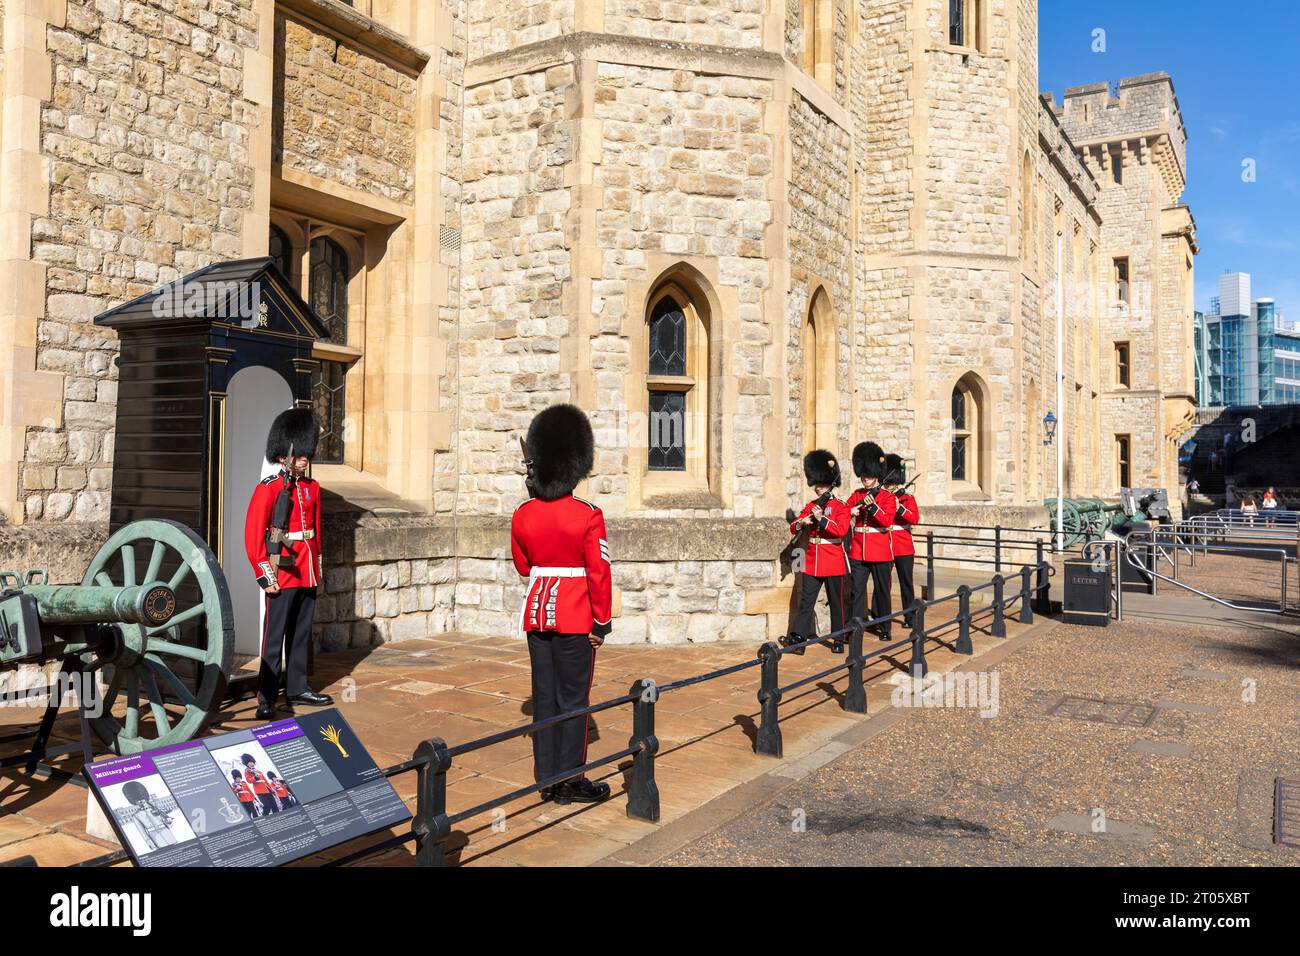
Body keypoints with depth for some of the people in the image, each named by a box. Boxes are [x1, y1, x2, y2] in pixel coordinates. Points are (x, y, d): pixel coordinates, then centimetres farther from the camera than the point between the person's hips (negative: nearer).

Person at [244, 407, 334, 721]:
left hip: (308, 576, 7)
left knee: (301, 636, 15)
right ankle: (266, 700, 2)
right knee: (274, 639, -2)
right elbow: (253, 536, -11)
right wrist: (265, 575, -14)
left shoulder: (312, 488, 11)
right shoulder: (268, 488, -9)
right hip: (282, 576, -6)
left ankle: (297, 689, 27)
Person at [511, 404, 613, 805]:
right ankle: (570, 781, 11)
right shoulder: (588, 516, -14)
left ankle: (547, 778, 19)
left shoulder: (523, 515, -1)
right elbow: (599, 573, -13)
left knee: (544, 696, 11)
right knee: (573, 698, 4)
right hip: (575, 616, -5)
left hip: (536, 613, 5)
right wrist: (602, 622, -5)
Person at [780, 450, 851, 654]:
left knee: (836, 602, 7)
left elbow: (841, 530, -18)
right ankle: (797, 638, -6)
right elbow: (793, 528, 9)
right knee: (806, 601, -1)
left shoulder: (841, 507, -4)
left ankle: (839, 640, 17)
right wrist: (801, 522, -12)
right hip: (812, 563, 4)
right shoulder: (811, 506, 11)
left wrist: (822, 518, -24)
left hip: (833, 563, -4)